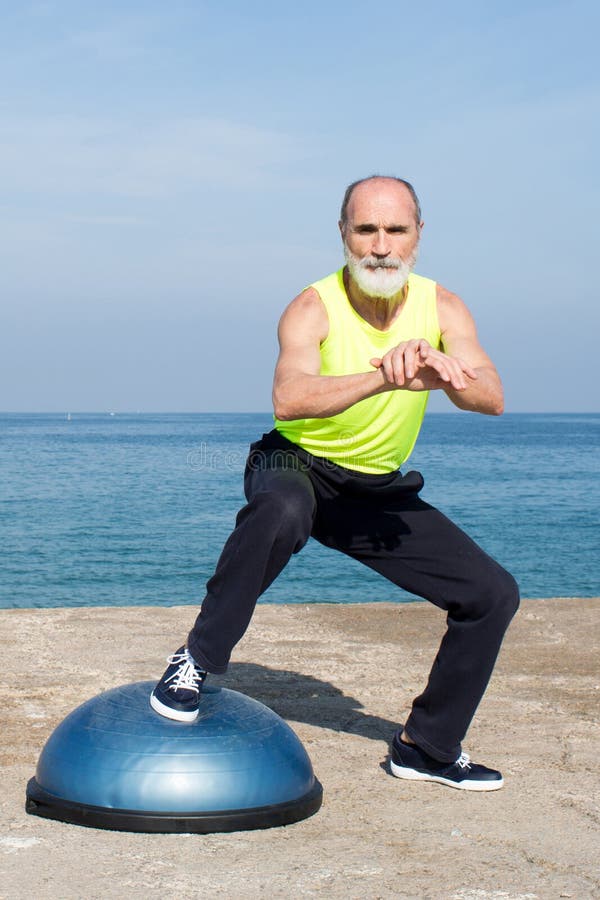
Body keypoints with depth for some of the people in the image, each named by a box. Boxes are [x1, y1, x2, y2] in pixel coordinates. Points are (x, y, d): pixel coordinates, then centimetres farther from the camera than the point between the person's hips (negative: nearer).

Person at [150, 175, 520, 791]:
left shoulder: (442, 309, -8)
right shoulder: (315, 308, -20)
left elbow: (492, 399, -23)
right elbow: (290, 399, -40)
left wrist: (447, 372, -46)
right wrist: (383, 377, -55)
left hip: (380, 493, 5)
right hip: (297, 466, -5)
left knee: (493, 594, -1)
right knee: (281, 511, -42)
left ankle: (427, 747, 16)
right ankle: (196, 660, -24)